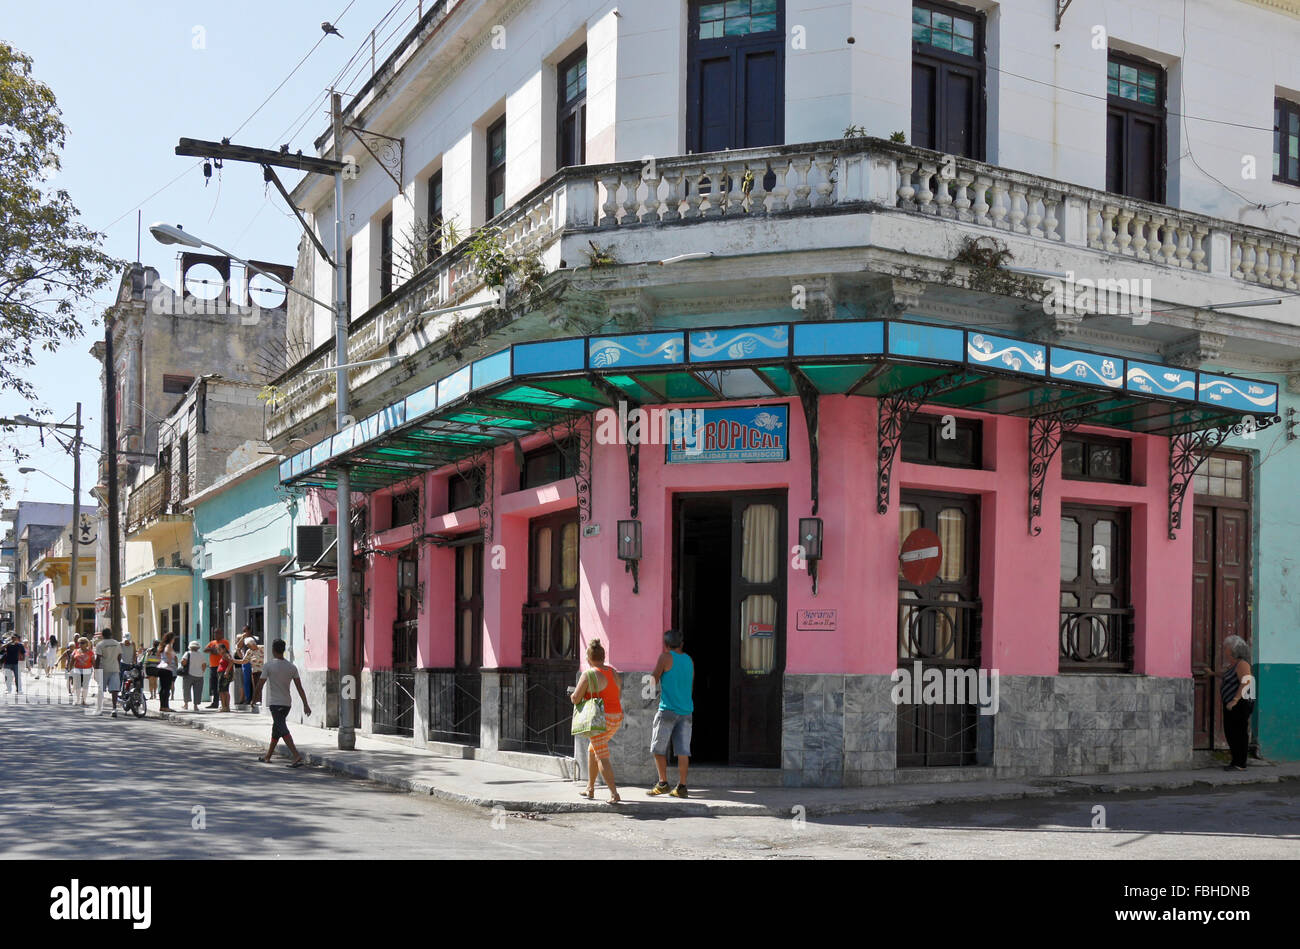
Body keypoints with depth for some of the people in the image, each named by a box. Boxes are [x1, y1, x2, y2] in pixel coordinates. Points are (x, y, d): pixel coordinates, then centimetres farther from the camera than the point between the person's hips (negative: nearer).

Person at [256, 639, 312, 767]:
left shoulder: (268, 666, -8)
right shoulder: (292, 667, 4)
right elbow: (300, 687, 0)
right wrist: (306, 705, -1)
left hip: (275, 703, -6)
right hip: (287, 702, 6)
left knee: (282, 729, -12)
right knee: (276, 728, 20)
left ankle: (297, 756, -27)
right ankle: (268, 756, 32)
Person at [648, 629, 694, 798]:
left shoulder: (666, 657, -6)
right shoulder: (689, 660, 13)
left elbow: (654, 680, -4)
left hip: (668, 709, -5)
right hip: (686, 710, 5)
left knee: (658, 748, 5)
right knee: (683, 750, 2)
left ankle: (663, 783, 2)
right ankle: (681, 786, 0)